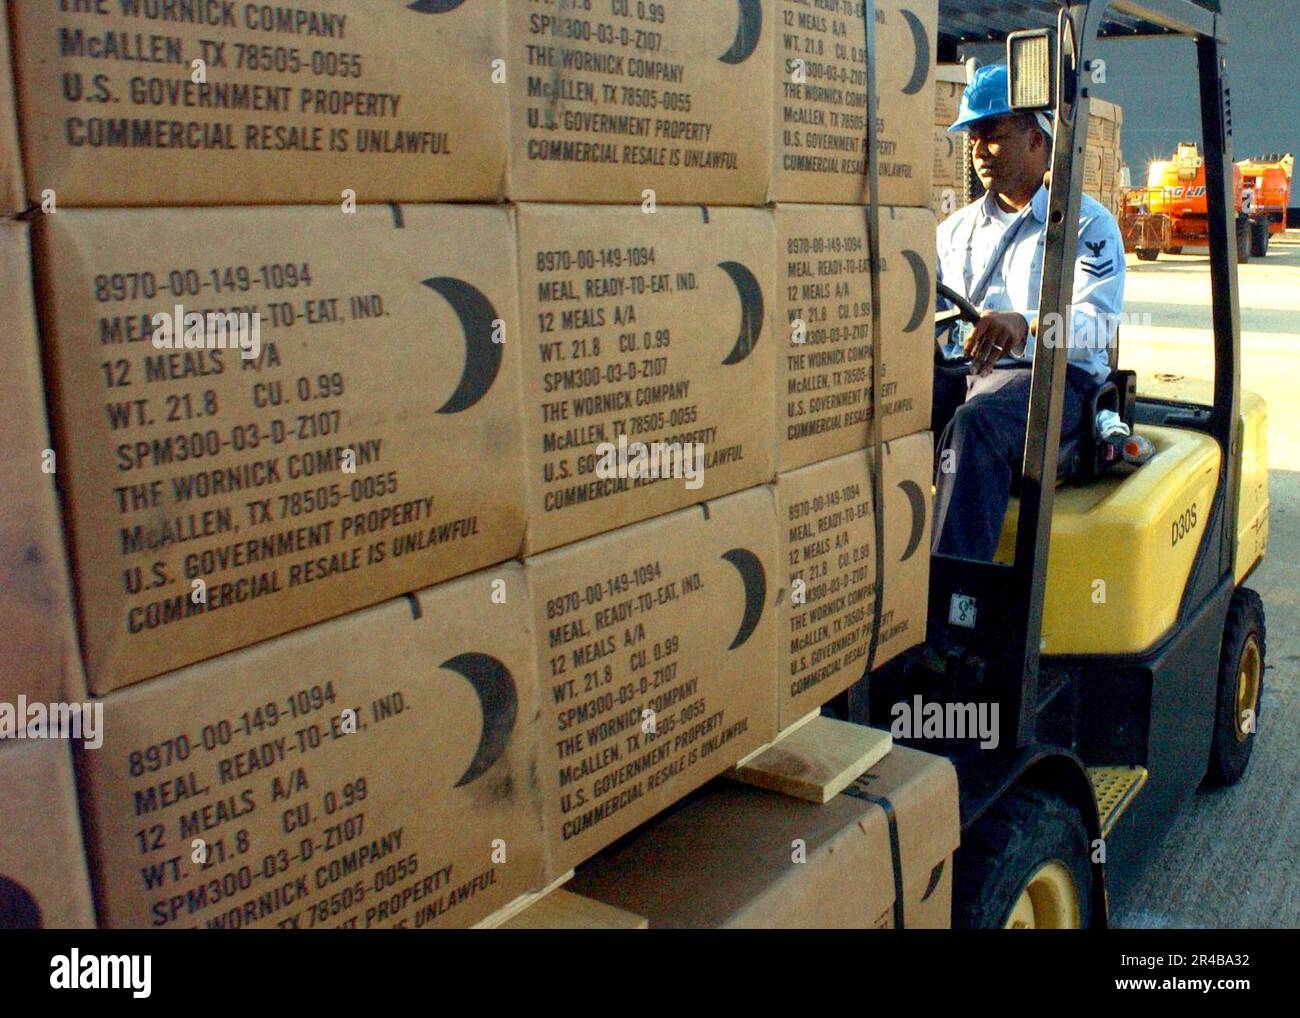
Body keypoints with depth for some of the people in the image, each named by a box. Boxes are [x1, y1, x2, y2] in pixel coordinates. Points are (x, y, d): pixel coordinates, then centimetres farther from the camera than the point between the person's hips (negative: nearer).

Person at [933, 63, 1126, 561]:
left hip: (1048, 375, -5)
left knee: (976, 424, -38)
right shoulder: (957, 228, 24)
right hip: (957, 371, 5)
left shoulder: (1088, 222, 6)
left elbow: (1099, 322, -11)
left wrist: (1026, 326, -32)